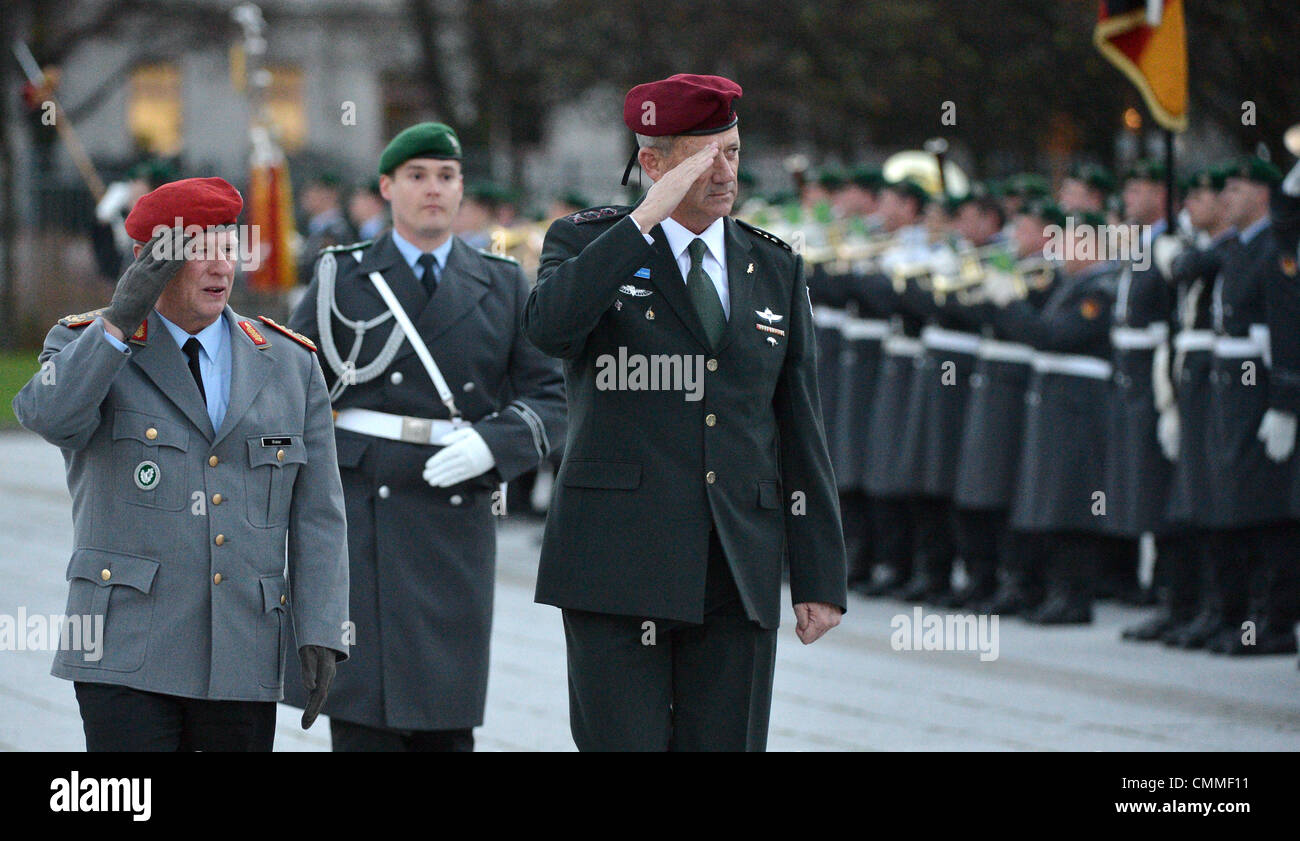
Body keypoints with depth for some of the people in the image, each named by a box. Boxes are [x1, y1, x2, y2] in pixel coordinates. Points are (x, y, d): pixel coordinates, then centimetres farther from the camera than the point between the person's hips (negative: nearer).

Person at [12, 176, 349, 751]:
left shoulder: (289, 365, 10)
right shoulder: (87, 348, 4)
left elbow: (316, 516, 8)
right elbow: (50, 416, -21)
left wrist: (320, 635, -2)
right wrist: (121, 319, -27)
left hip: (243, 659, 3)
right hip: (128, 659, -3)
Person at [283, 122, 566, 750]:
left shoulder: (501, 288, 12)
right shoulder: (343, 279, 8)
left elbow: (552, 397, 6)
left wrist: (491, 444, -13)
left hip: (456, 525, 2)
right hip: (360, 514, -2)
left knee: (446, 724, 1)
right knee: (365, 718, -8)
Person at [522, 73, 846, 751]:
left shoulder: (775, 270, 14)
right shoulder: (587, 243, 4)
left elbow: (801, 434, 12)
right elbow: (549, 327, -21)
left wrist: (820, 580, 6)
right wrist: (649, 215, -20)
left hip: (738, 578, 3)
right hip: (618, 567, -3)